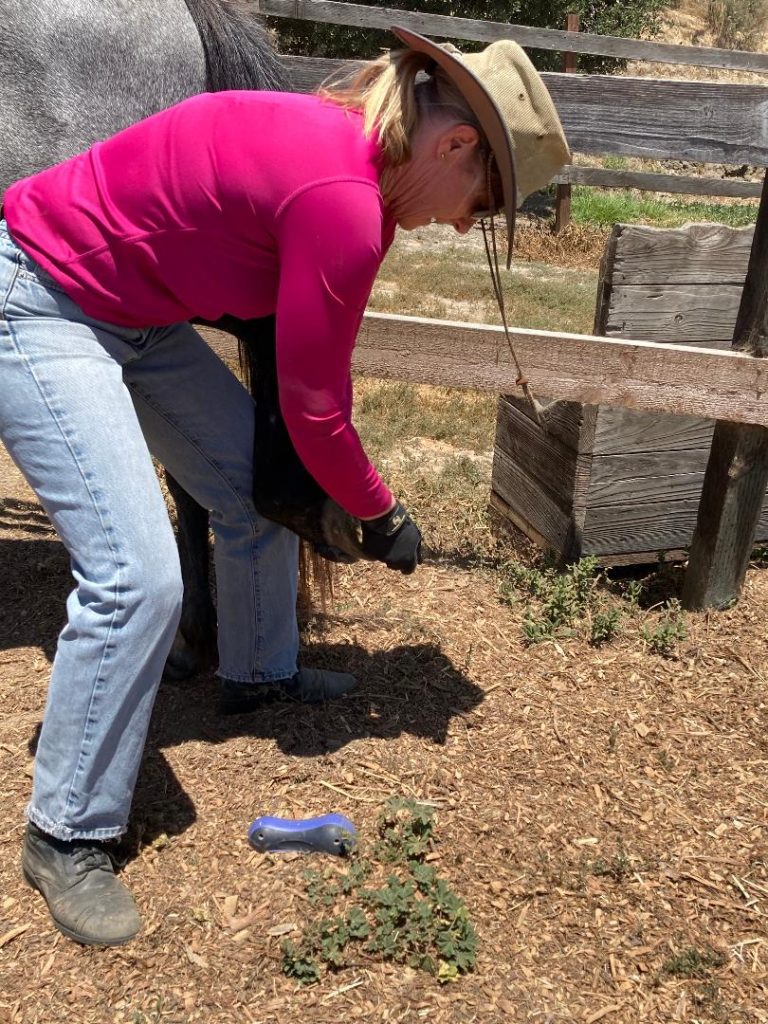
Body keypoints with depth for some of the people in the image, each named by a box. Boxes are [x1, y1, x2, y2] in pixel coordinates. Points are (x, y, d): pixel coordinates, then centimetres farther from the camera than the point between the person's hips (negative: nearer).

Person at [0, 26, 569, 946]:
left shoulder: (336, 143, 2)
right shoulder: (343, 199, -27)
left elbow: (311, 374, 9)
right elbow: (313, 406, -18)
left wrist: (343, 491, 12)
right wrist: (383, 516, -1)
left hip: (131, 310, 10)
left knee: (260, 482, 12)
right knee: (137, 577, -16)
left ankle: (259, 672, 36)